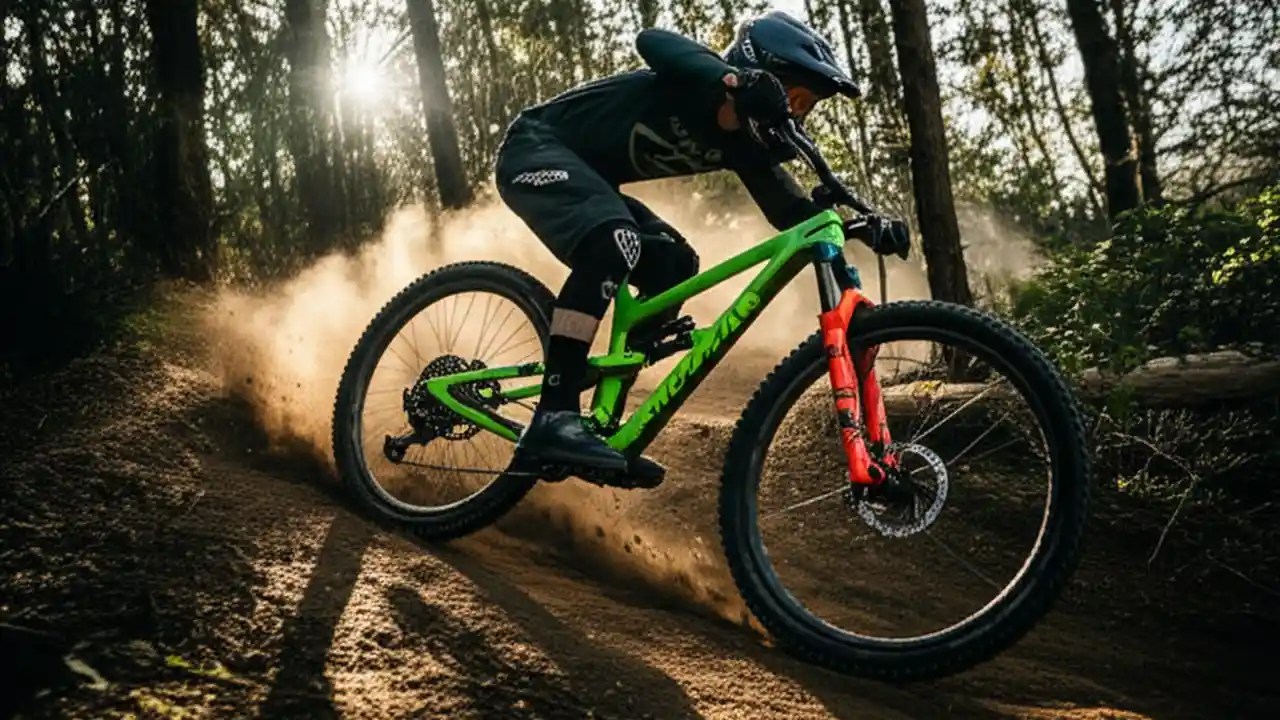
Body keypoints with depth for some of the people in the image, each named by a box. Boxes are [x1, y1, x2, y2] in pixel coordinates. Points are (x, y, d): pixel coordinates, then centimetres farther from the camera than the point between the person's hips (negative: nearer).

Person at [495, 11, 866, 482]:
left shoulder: (742, 142, 0)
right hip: (536, 150, -9)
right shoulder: (698, 83, -21)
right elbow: (651, 41, -42)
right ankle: (553, 419, -36)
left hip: (586, 177, 9)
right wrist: (736, 79, -56)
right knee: (615, 243, -33)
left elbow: (789, 212, -5)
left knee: (673, 264, -4)